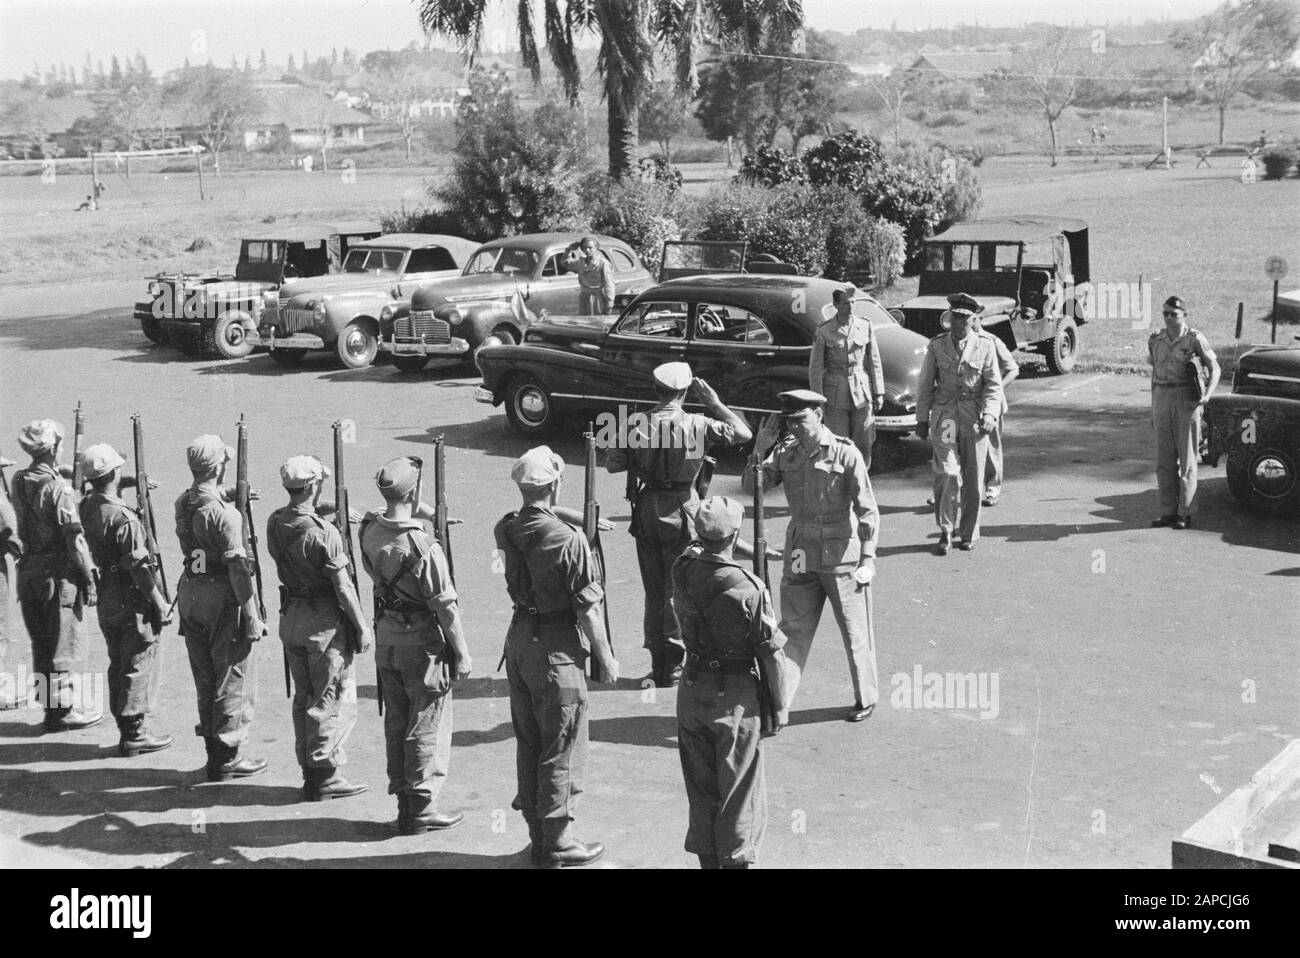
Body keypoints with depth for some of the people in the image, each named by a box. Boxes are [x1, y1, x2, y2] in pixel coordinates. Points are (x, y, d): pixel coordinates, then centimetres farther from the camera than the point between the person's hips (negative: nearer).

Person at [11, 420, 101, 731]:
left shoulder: (19, 482, 5)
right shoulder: (58, 487, -17)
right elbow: (74, 538, -18)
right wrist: (89, 579, -13)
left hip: (29, 571, 7)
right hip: (59, 572, -7)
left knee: (42, 643, 15)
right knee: (65, 642, 2)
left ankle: (52, 705, 23)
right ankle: (65, 710, 8)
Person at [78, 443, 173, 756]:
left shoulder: (87, 507, 1)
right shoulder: (123, 518, -23)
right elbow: (139, 567, -22)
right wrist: (161, 604, -15)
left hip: (106, 599, 8)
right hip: (132, 601, -8)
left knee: (118, 665, 17)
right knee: (138, 666, 1)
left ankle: (126, 728, 25)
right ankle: (135, 734, 6)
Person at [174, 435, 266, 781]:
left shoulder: (182, 504, 4)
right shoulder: (223, 512, -20)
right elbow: (237, 566, -20)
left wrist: (224, 494, 15)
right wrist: (252, 615, -17)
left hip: (190, 594, 8)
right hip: (223, 598, -8)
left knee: (205, 680, 16)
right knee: (234, 678, 3)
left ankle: (214, 751, 25)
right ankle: (227, 758, 7)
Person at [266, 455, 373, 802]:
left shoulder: (275, 523, 1)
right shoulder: (322, 532, -22)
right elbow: (342, 586, -19)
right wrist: (362, 626, -8)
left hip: (290, 615, 8)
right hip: (324, 619, -8)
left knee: (304, 696, 16)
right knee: (334, 698, 3)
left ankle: (310, 770, 23)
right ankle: (324, 775, 6)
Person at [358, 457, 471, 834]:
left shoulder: (369, 531, -3)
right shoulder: (423, 546, -23)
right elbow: (445, 605, -19)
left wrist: (419, 515, 6)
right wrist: (462, 653, -10)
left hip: (386, 635, 7)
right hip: (423, 639, -7)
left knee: (396, 721, 16)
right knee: (427, 725, 4)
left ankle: (402, 798, 26)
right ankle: (420, 809, 10)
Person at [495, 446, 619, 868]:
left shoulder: (506, 530, -1)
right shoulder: (569, 539, -21)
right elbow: (588, 608, -17)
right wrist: (606, 657, -6)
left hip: (518, 639, 7)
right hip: (557, 648, -7)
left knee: (528, 744, 16)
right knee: (562, 750, 4)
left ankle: (537, 833, 26)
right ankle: (556, 843, 11)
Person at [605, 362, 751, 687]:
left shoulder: (638, 424, -6)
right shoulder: (697, 425, -13)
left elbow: (612, 463, -5)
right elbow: (743, 433, -10)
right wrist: (714, 403, -4)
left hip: (646, 510, 3)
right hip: (681, 511, -3)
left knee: (653, 590, 14)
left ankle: (658, 664, 20)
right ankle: (673, 666, 9)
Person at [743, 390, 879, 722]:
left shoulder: (845, 453, -11)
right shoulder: (785, 452, 2)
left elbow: (867, 510, -10)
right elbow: (750, 487, 0)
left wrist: (868, 558, -14)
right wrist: (760, 452, -14)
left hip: (842, 555, -4)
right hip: (801, 555, 4)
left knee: (855, 632, 9)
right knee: (793, 632, 6)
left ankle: (866, 698, 26)